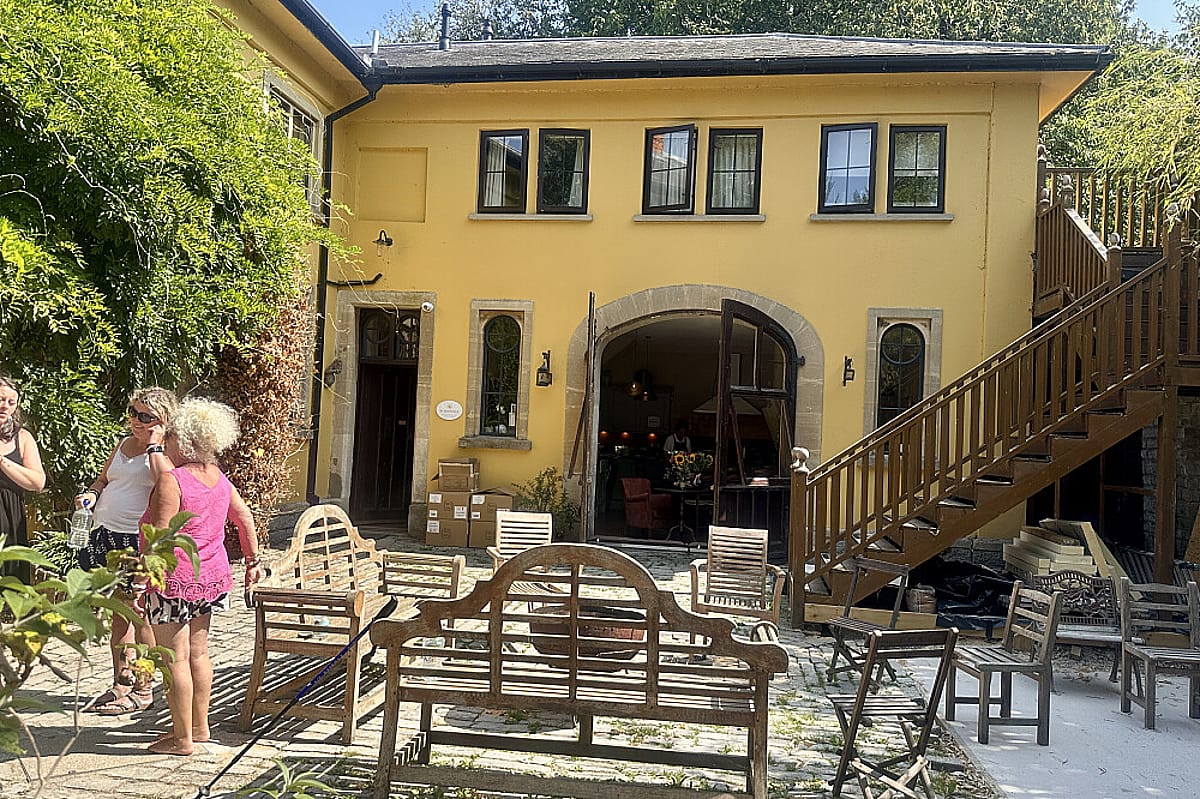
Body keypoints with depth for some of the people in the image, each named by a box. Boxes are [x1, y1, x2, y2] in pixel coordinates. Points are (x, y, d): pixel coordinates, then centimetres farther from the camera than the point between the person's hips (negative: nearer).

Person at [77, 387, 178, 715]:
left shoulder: (164, 451, -8)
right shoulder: (123, 444, 14)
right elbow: (103, 479, 27)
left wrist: (154, 445, -20)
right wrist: (92, 494, 6)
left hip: (139, 540, -7)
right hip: (108, 535, 8)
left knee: (140, 616, 0)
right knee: (118, 614, 15)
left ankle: (142, 691, 13)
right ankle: (120, 686, 26)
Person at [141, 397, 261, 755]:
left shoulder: (170, 480, -17)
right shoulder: (219, 477, 7)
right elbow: (244, 516, 14)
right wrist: (253, 560, 22)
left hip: (175, 578, -8)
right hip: (211, 576, 8)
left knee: (175, 658, 2)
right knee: (198, 651, 17)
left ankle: (182, 738, 11)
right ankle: (199, 726, 27)